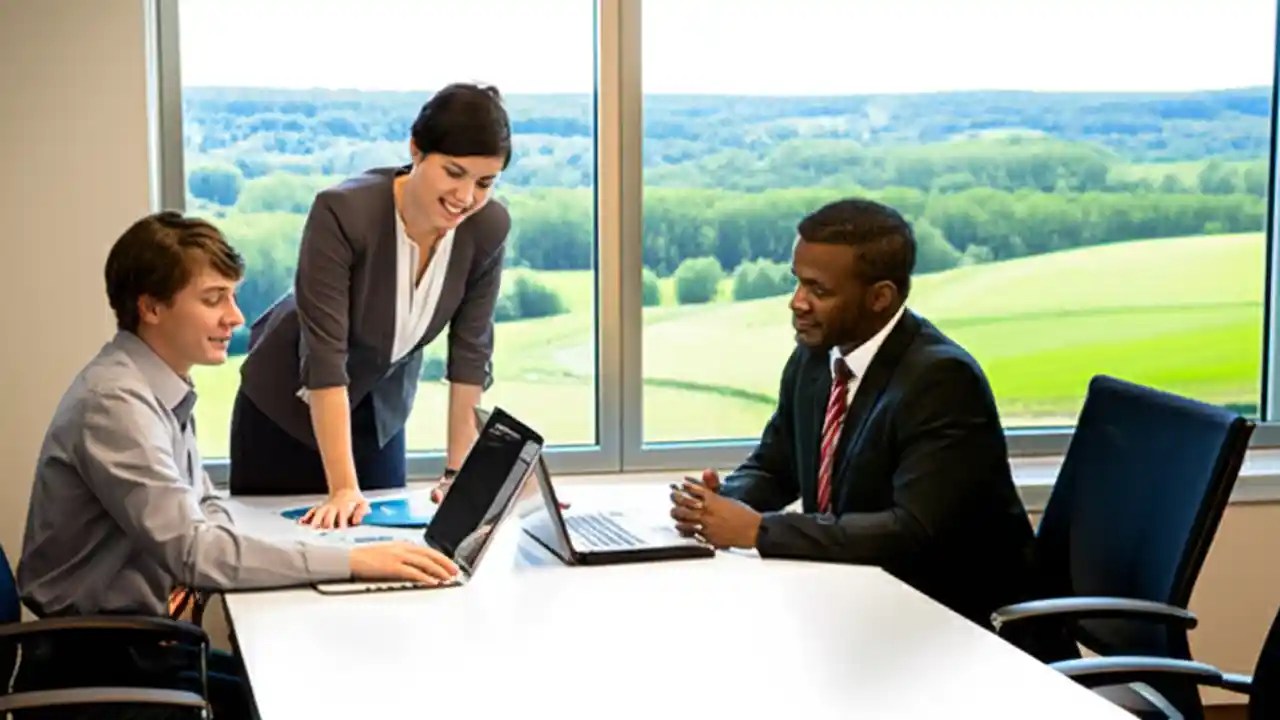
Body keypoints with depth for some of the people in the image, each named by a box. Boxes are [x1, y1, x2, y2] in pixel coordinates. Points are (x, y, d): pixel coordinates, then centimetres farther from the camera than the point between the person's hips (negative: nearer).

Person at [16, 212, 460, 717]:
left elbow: (206, 511, 15)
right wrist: (351, 561, -26)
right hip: (97, 663, -8)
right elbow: (193, 551, -26)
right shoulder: (116, 402, -21)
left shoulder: (162, 390, 6)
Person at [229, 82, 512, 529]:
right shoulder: (343, 212, -31)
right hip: (288, 402, -3)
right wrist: (344, 489, -35)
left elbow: (471, 351, -10)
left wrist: (459, 473, -12)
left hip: (381, 409, 4)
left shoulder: (488, 229, -18)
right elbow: (324, 355, -32)